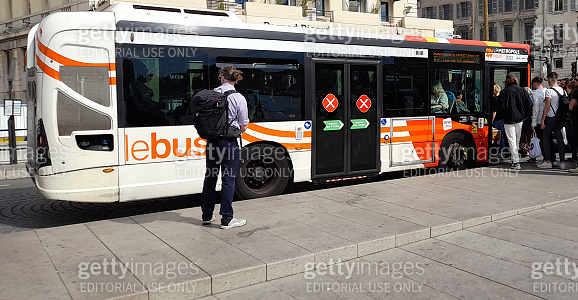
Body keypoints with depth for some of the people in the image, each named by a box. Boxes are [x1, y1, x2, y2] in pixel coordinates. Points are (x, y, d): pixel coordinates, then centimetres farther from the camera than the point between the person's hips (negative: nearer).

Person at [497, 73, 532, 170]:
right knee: (517, 140, 17)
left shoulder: (504, 92, -9)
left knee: (512, 140, -4)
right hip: (519, 119, 4)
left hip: (509, 120, -4)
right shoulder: (522, 90, 3)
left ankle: (516, 162, -10)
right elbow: (529, 104, 2)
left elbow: (501, 106, -9)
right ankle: (515, 158, 27)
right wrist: (525, 116, 11)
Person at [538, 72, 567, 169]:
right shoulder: (563, 91, 9)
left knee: (546, 139, 3)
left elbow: (547, 106, -14)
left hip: (550, 118, -6)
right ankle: (562, 162, 7)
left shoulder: (549, 91, -11)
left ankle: (548, 161, 2)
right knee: (560, 139, 6)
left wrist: (542, 121, -12)